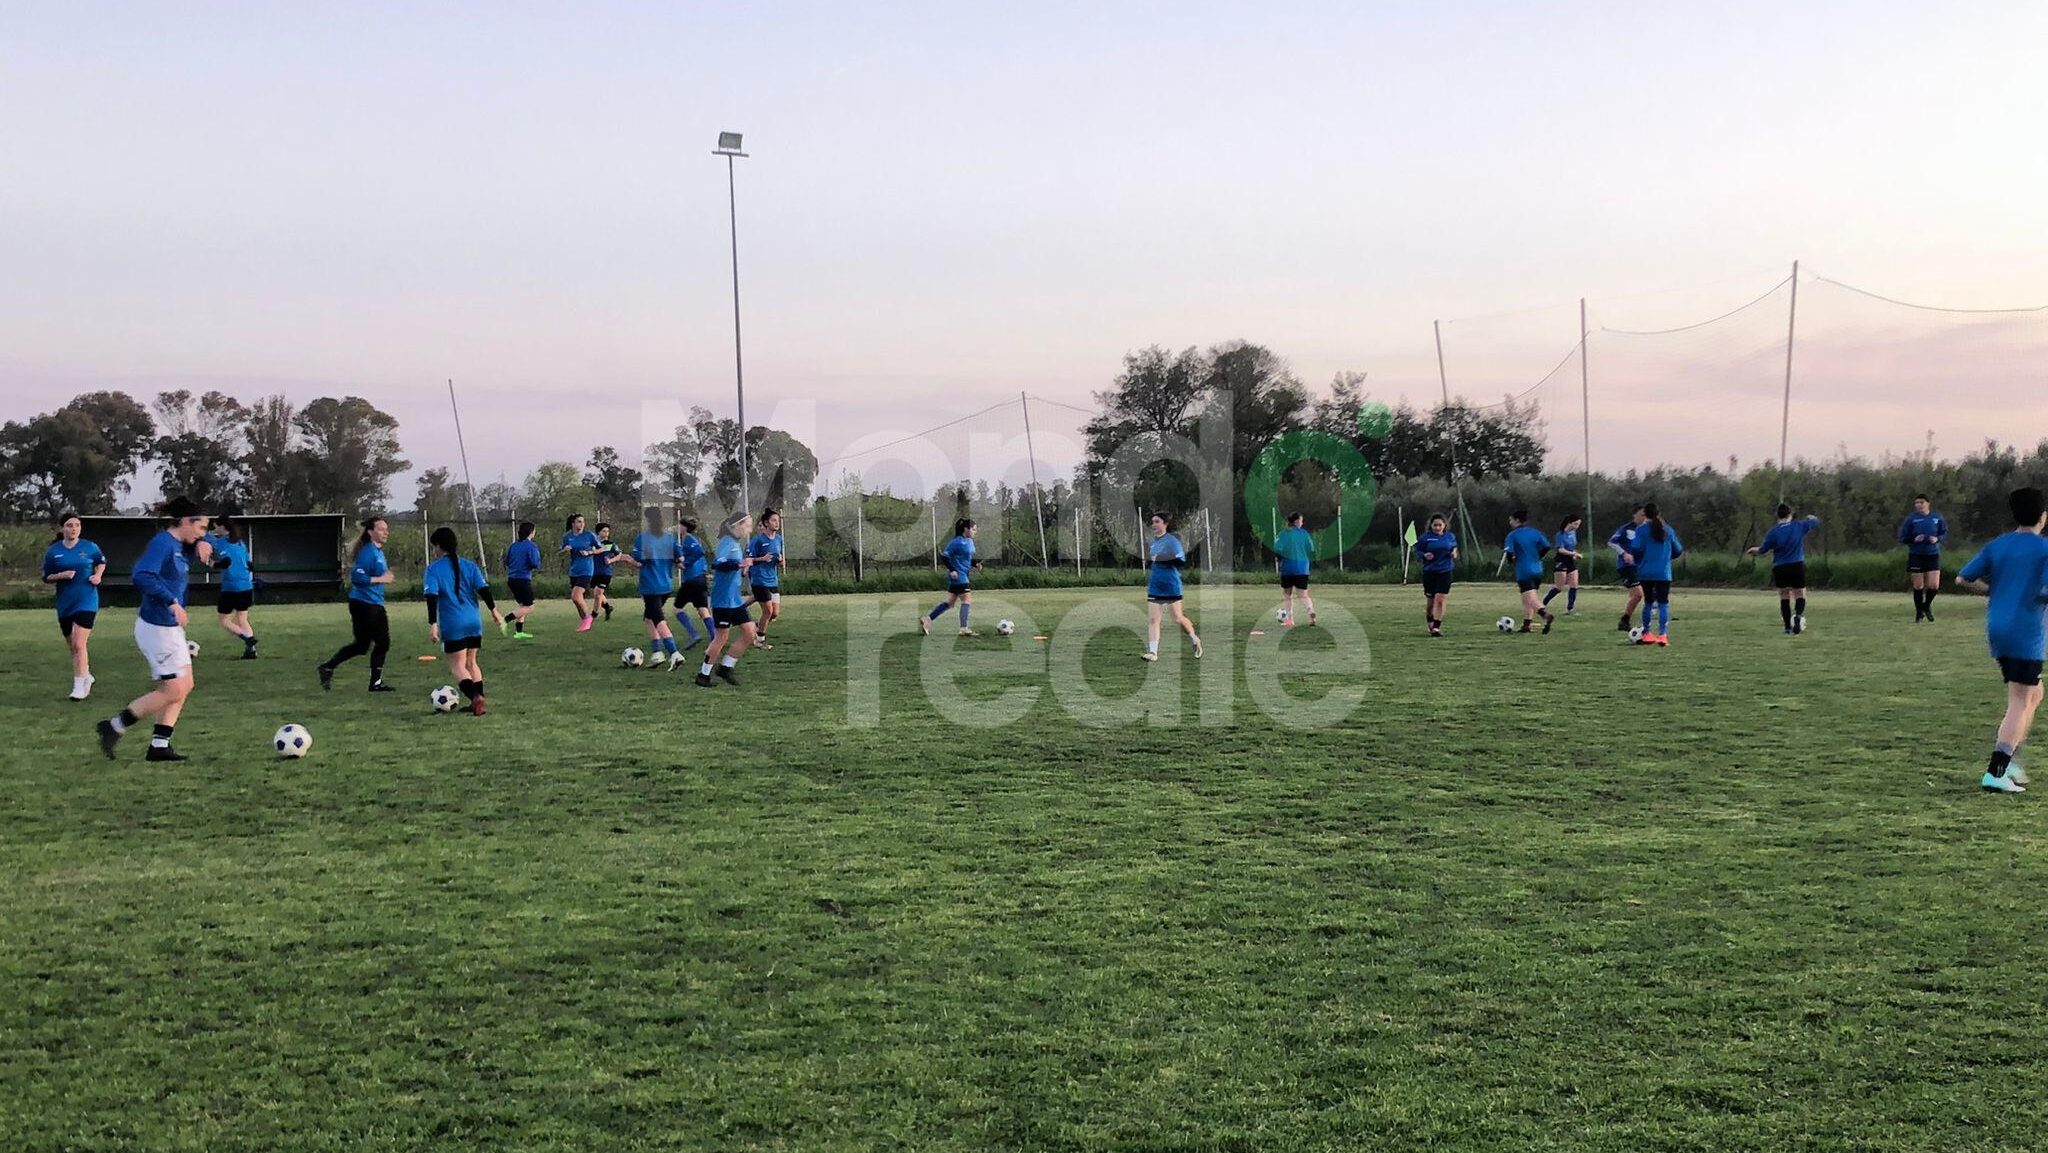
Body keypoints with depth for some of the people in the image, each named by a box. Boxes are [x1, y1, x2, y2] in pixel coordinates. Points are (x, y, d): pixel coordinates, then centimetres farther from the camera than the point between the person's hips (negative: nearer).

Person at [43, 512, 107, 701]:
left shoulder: (89, 547, -1)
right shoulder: (53, 551, 1)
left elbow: (101, 562, 18)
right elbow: (46, 578, 6)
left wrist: (98, 575, -1)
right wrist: (61, 575, -14)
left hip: (86, 602, -3)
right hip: (64, 604, 3)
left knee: (79, 645, -15)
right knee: (72, 647, 12)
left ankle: (79, 687, -10)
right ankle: (86, 677, 34)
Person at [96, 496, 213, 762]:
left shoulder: (181, 545, 9)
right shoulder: (162, 543, -17)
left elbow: (202, 542, 29)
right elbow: (143, 575, -31)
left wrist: (203, 544, 5)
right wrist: (172, 602, -33)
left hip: (171, 627, 10)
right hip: (157, 628, -10)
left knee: (185, 686, 11)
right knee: (174, 691, -5)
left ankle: (159, 745, 15)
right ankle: (113, 727, 6)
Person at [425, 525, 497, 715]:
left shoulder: (433, 568, -3)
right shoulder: (469, 565, 8)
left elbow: (432, 596, -11)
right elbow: (483, 588, 0)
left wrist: (432, 623, -12)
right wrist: (493, 609, 6)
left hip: (452, 625, -4)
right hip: (474, 622, 4)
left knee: (457, 665, 1)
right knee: (471, 662, 19)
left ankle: (475, 697, -23)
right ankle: (479, 702, 16)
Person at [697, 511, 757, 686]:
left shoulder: (736, 544, 14)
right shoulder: (727, 542, -14)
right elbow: (717, 564, -31)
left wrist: (744, 570, 9)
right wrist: (739, 564, -39)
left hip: (735, 599, 9)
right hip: (723, 599, -9)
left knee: (750, 633, 4)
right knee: (722, 637, -2)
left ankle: (725, 667, 14)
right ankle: (703, 675, 11)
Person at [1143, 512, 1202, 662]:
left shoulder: (1172, 541, -11)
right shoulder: (1153, 541, 11)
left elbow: (1181, 562, -20)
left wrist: (1161, 559, -28)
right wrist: (1148, 582, 25)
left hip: (1171, 587, -6)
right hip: (1155, 587, 6)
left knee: (1177, 618, 3)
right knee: (1152, 619, -5)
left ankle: (1195, 641, 27)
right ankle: (1152, 652, -6)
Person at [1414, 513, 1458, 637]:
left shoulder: (1450, 536, 4)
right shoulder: (1425, 537, -4)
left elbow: (1454, 546, 21)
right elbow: (1418, 551, 3)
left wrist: (1454, 552, -1)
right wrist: (1424, 555, -18)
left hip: (1445, 571, 0)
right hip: (1429, 572, 0)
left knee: (1440, 599, -12)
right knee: (1430, 601, 7)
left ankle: (1436, 627, -9)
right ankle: (1431, 624, 32)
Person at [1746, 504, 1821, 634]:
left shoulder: (1773, 532, -7)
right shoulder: (1799, 526, -2)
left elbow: (1762, 550, -1)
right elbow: (1816, 522, 17)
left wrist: (1754, 550, 21)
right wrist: (1811, 517, 40)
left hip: (1780, 568, 0)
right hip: (1798, 566, 0)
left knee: (1784, 596, 10)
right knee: (1800, 594, 8)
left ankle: (1788, 627, 10)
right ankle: (1799, 615, -23)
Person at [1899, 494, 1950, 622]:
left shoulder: (1937, 518, 2)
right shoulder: (1911, 519, -4)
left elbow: (1944, 533, 12)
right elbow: (1902, 538, -1)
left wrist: (1937, 538, -9)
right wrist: (1914, 539, -19)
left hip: (1933, 555, 1)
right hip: (1916, 556, -1)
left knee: (1934, 585, -6)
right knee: (1918, 586, 2)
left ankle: (1927, 605, 24)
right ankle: (1919, 613, 20)